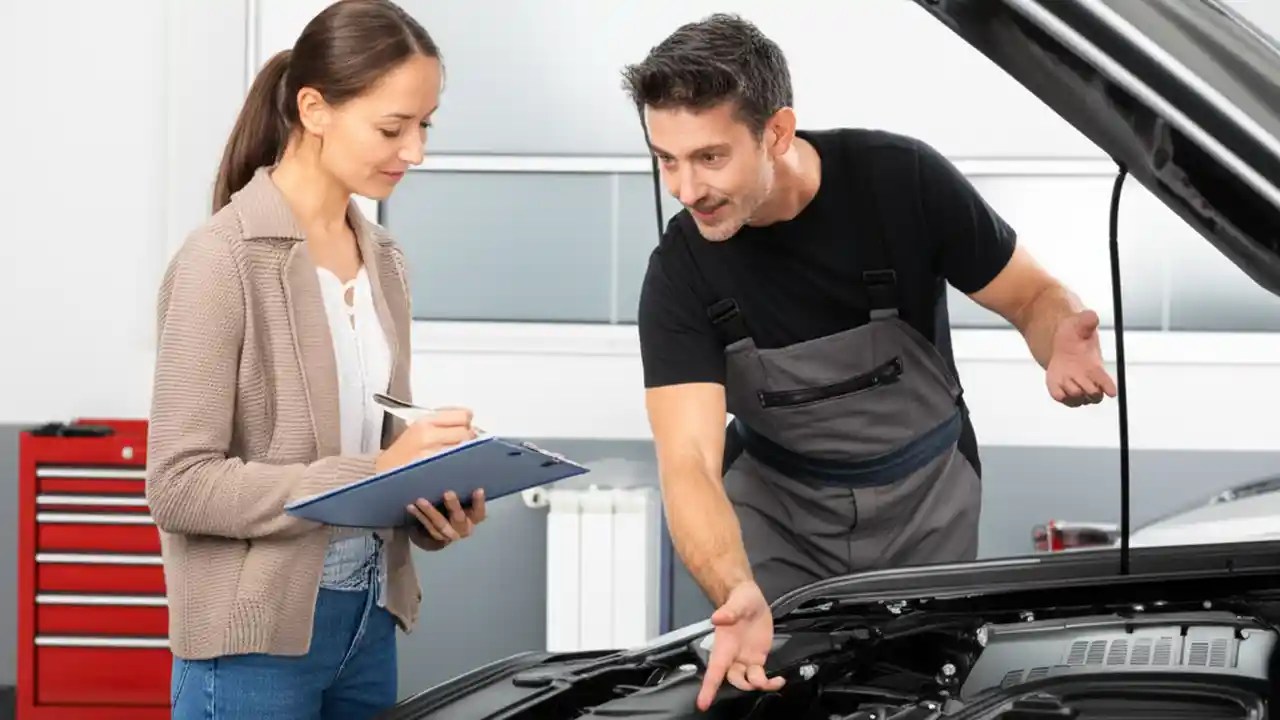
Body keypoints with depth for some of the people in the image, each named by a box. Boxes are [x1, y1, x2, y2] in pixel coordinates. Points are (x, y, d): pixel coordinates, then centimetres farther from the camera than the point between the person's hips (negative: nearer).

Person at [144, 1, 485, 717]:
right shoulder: (225, 260, -14)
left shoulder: (384, 260, 9)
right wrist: (372, 475, -22)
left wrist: (433, 505, -4)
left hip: (368, 618, 7)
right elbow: (180, 483, -18)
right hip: (258, 636, -7)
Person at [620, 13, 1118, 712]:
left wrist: (1063, 341, -37)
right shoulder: (680, 272, -21)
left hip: (923, 497, 0)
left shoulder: (903, 179, -23)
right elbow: (688, 464, -29)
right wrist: (738, 595, -49)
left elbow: (1035, 296, -11)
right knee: (769, 672, -3)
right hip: (776, 501, 0)